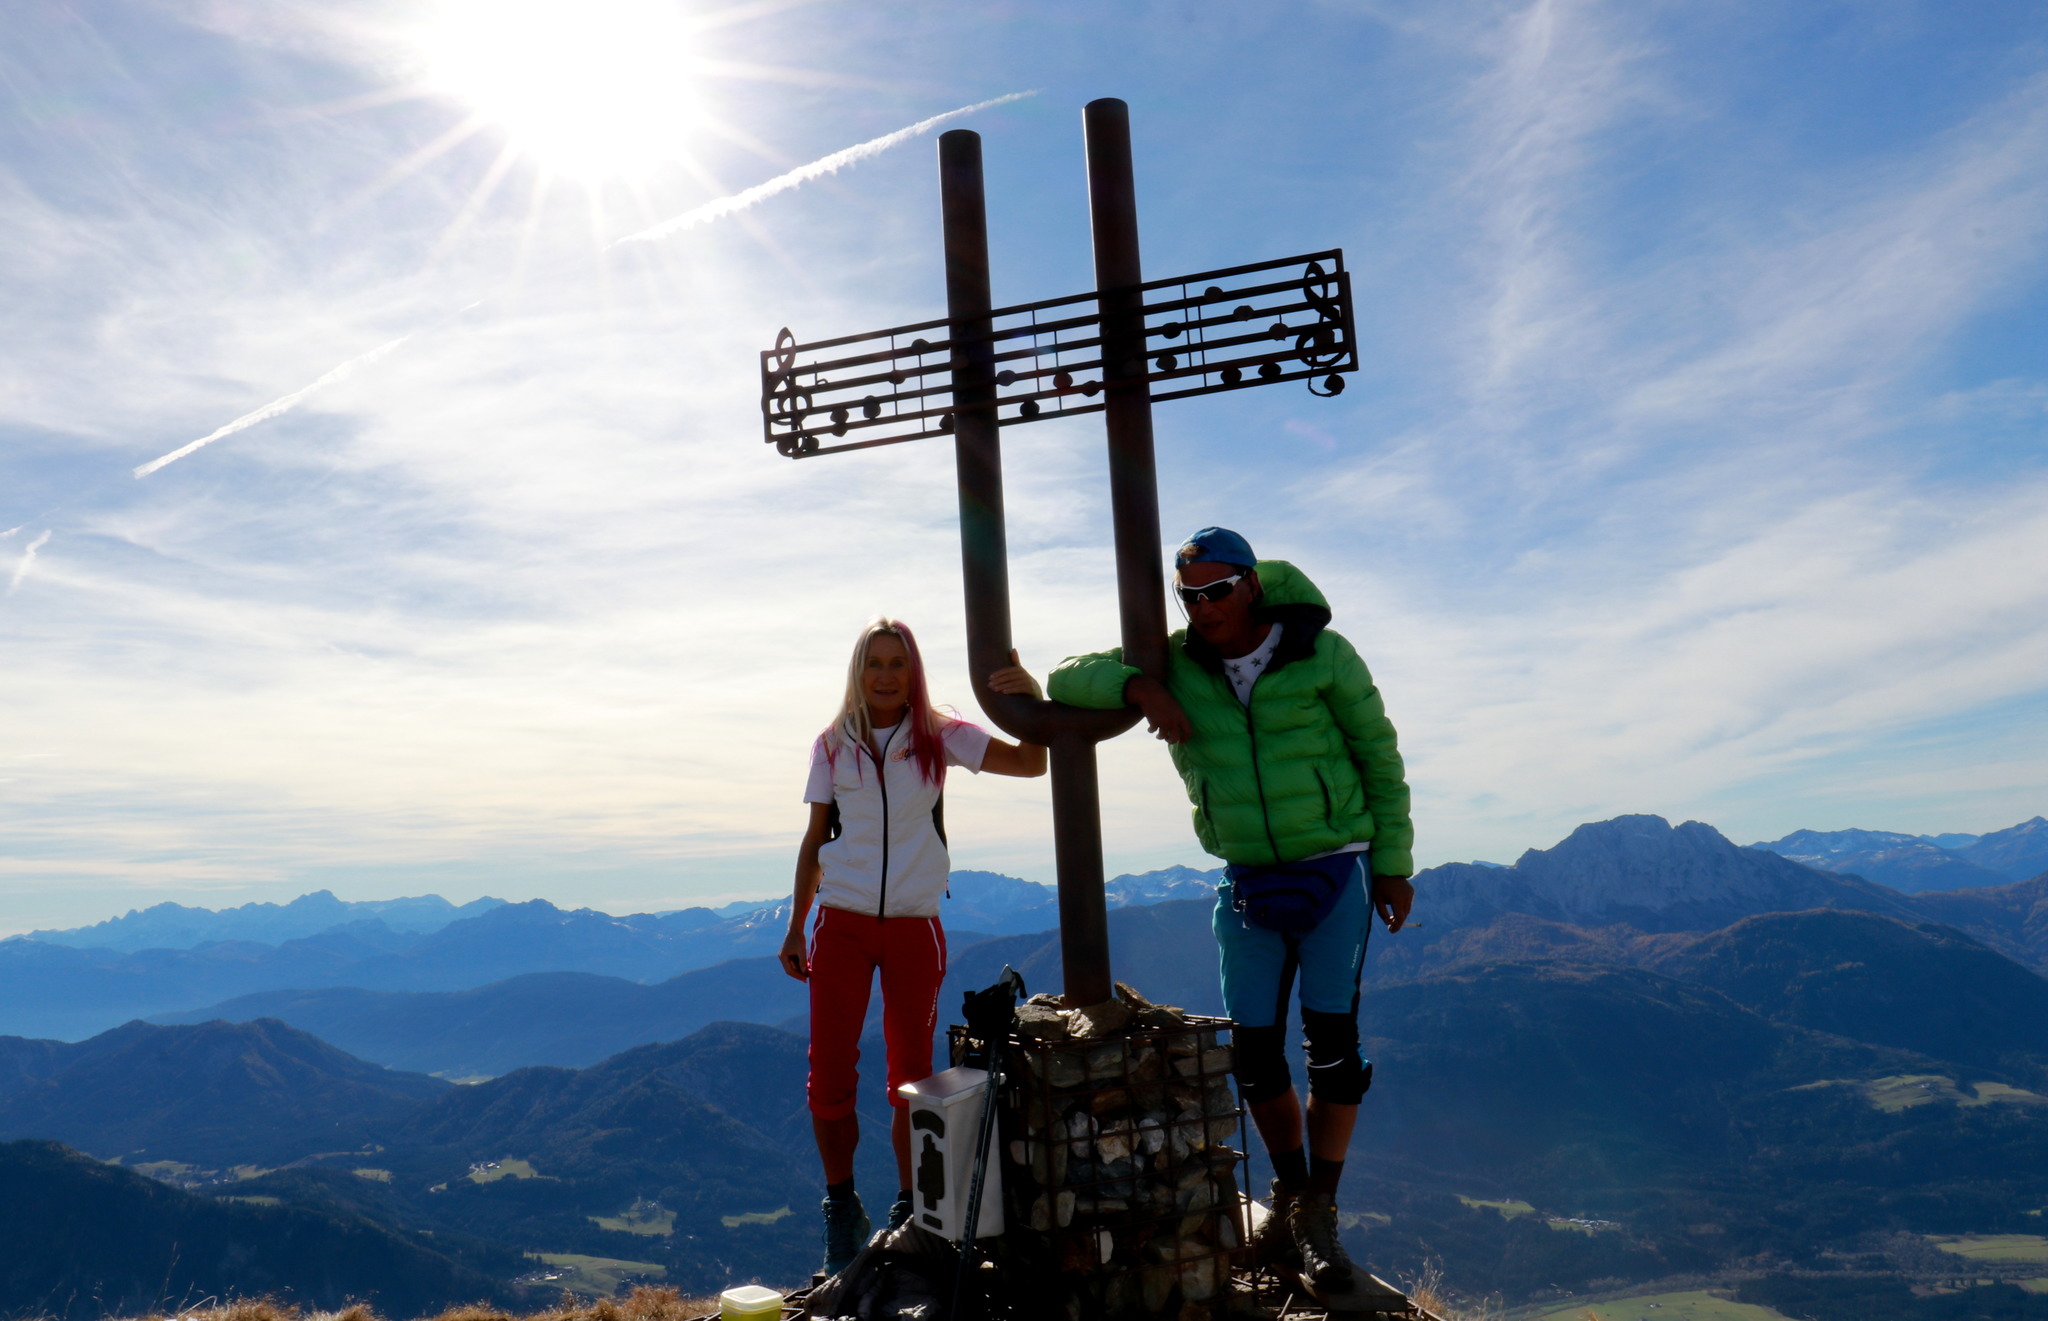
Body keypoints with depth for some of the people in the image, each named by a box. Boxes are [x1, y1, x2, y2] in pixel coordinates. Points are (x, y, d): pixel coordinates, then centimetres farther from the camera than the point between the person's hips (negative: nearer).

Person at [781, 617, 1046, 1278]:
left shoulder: (939, 738, 1)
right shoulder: (832, 746, 4)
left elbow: (1030, 763, -4)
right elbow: (815, 841, 9)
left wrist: (1031, 698, -21)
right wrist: (795, 928, 7)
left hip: (914, 927, 0)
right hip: (842, 925, 1)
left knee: (912, 1077, 9)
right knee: (828, 1079, 1)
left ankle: (909, 1211, 23)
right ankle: (842, 1211, 19)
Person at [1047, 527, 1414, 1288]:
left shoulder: (1322, 655, -10)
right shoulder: (1175, 663, -3)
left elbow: (1380, 759, -1)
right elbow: (1069, 680, -6)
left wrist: (1393, 866, -1)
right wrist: (1137, 687, -25)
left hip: (1334, 874, -3)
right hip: (1246, 882, 3)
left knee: (1332, 1040, -5)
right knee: (1254, 1047, 5)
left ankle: (1319, 1215, 9)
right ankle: (1290, 1190, 27)